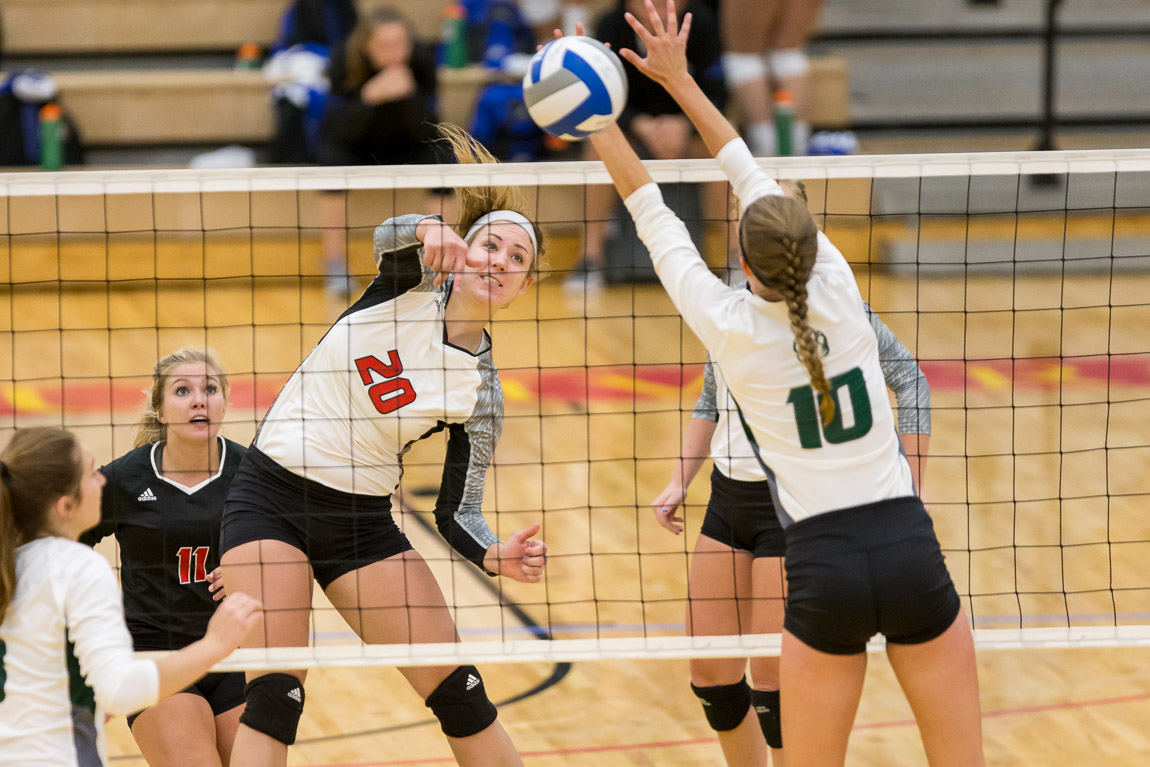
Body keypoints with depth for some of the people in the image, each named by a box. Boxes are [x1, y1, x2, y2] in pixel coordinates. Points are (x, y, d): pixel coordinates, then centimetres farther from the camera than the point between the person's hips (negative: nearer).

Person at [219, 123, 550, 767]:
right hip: (273, 495, -3)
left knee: (459, 690, 1)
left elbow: (455, 512, 0)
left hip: (363, 520, 3)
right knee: (275, 697, -15)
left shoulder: (482, 389, 0)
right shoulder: (414, 280, -4)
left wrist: (497, 557, -21)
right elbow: (385, 232, -26)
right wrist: (428, 231, -48)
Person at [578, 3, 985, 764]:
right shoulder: (838, 293, 0)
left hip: (825, 572, -2)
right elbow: (754, 178, 11)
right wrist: (681, 81, 20)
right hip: (913, 552, 2)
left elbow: (656, 222, 7)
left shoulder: (731, 328, -6)